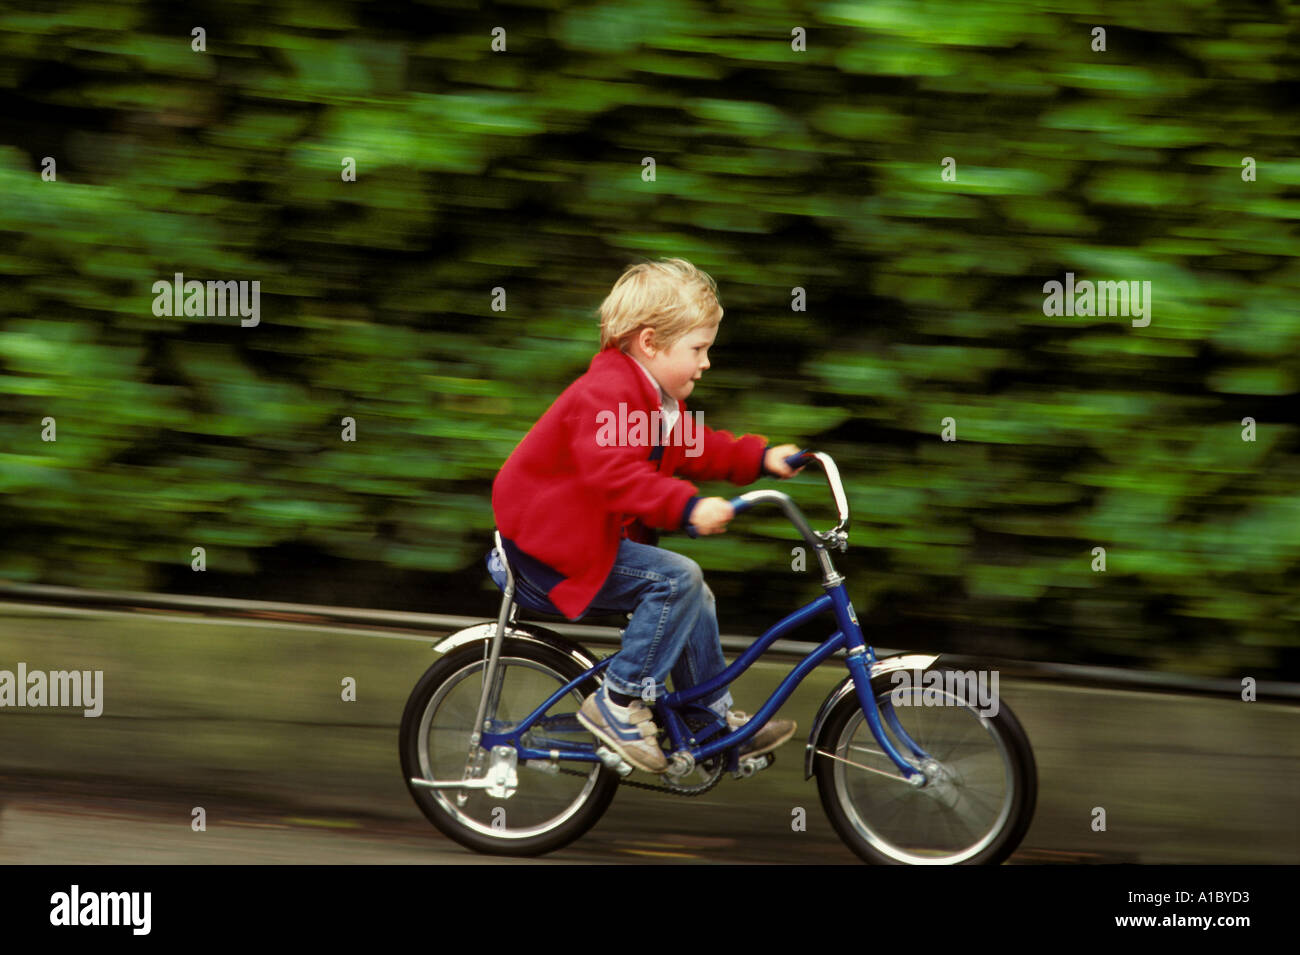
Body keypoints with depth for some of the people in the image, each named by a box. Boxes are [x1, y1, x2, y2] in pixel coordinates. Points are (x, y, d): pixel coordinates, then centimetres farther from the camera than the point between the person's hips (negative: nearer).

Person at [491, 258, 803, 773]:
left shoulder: (661, 399, 11)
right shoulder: (606, 394, -25)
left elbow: (696, 450, 20)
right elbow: (615, 474, -38)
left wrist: (761, 458, 7)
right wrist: (688, 506, -46)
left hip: (598, 535, 11)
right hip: (549, 548, -11)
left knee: (693, 596, 10)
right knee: (676, 579, -22)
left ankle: (716, 717, 21)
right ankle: (619, 702, -14)